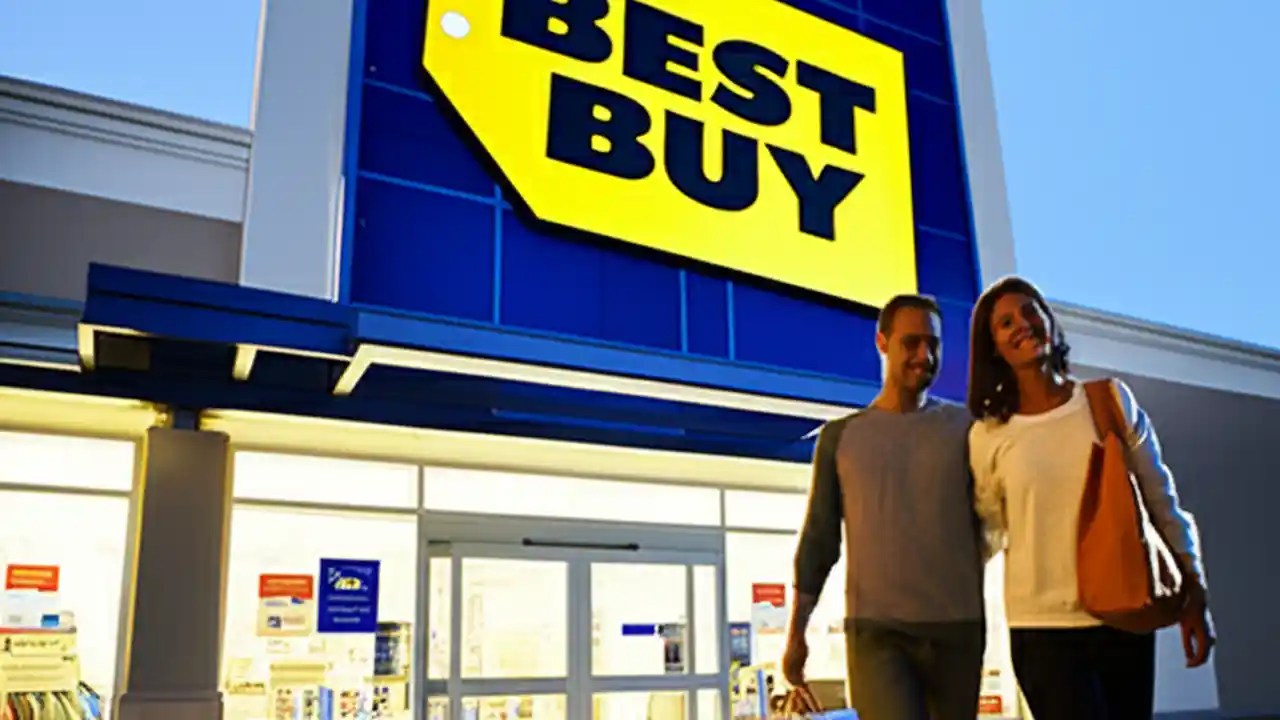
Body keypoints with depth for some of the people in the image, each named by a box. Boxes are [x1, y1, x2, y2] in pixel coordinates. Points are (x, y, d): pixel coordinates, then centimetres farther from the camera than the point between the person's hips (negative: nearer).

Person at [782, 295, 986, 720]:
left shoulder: (965, 427, 8)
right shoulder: (840, 436, 8)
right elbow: (819, 538, 10)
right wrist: (796, 631, 7)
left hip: (958, 626, 1)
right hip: (875, 629, -1)